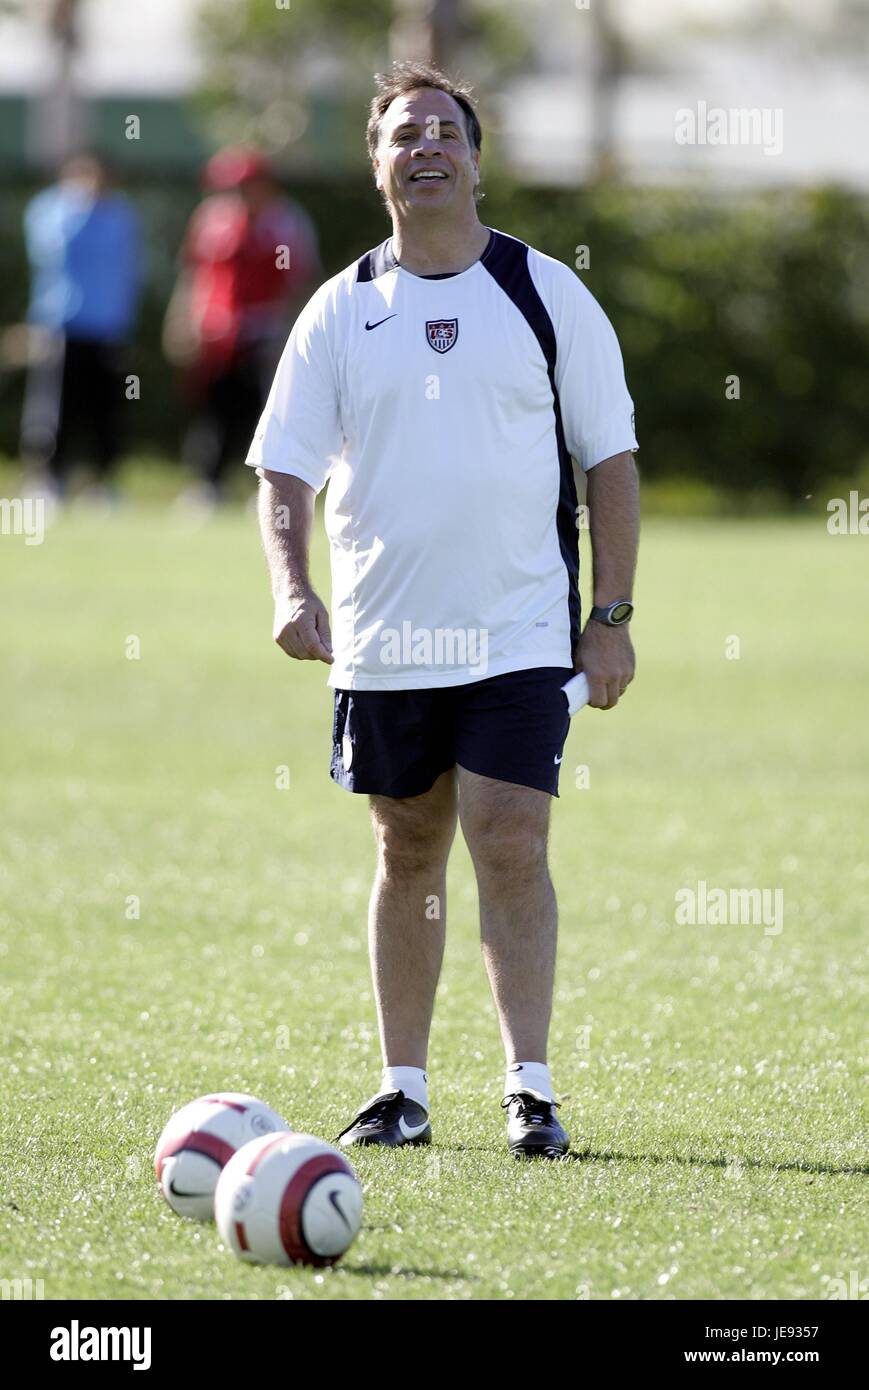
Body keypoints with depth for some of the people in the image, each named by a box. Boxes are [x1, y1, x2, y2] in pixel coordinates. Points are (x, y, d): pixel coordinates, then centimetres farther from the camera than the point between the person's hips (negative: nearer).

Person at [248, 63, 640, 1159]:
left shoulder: (547, 294, 1)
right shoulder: (341, 311, 4)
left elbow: (609, 459, 4)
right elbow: (285, 464, 2)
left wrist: (610, 616, -2)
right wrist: (290, 587, -16)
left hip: (520, 635, -2)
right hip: (382, 641, 2)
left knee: (511, 848, -11)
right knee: (407, 855, 9)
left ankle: (530, 1087, -7)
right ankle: (403, 1090, 16)